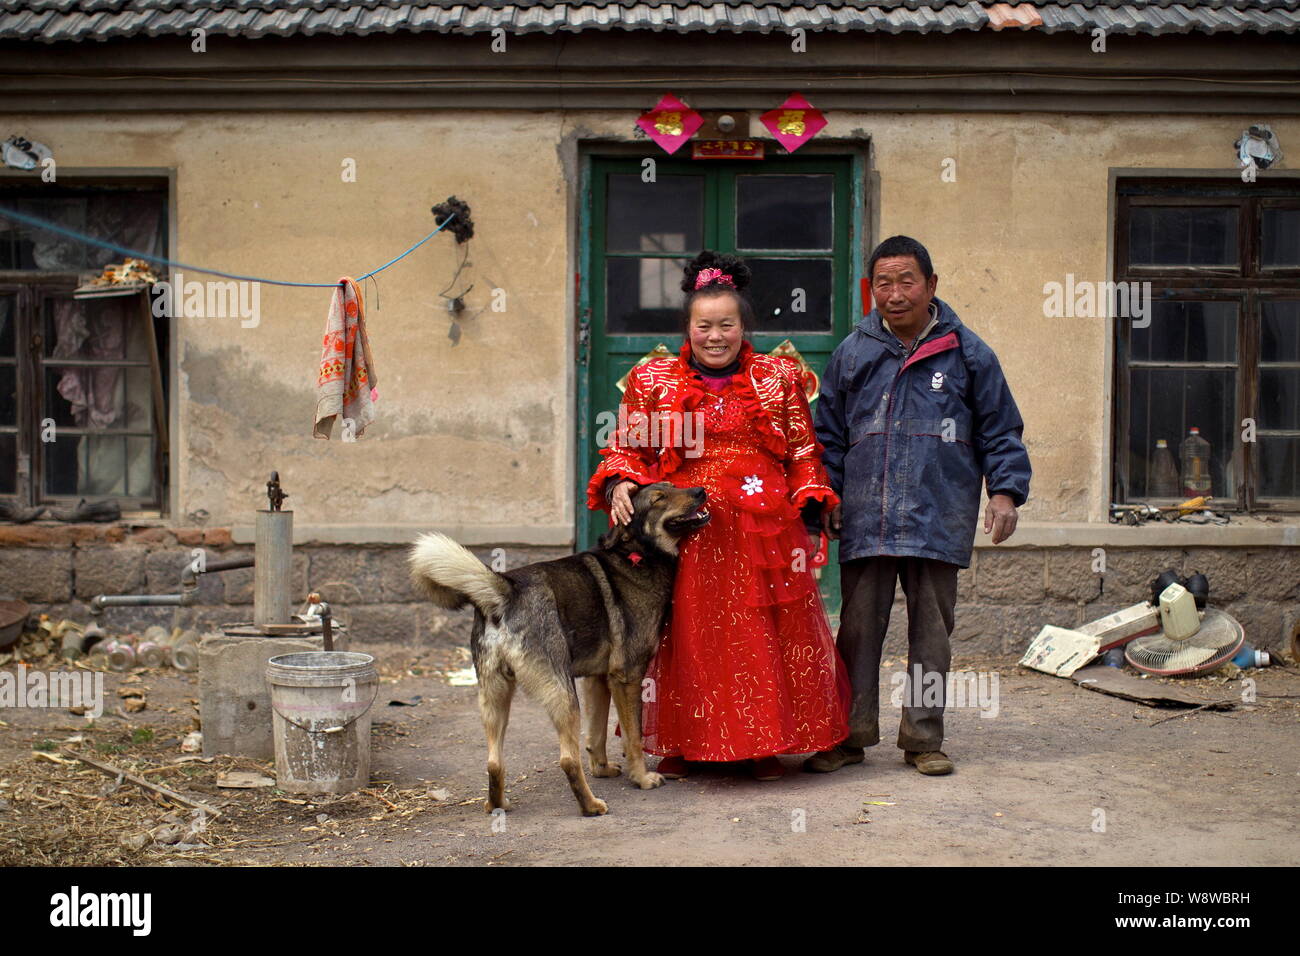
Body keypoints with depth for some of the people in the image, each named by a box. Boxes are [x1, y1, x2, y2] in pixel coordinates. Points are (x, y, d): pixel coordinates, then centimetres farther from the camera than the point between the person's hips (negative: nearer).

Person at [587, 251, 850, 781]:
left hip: (764, 533, 1)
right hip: (683, 533, 0)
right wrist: (619, 485, -11)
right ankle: (677, 744, 14)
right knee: (685, 636, 1)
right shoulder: (653, 380, 8)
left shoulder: (778, 378, 10)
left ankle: (765, 745, 15)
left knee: (764, 637, 2)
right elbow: (626, 448, 9)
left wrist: (810, 517, 4)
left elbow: (803, 455, 11)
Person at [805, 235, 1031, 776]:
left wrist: (1005, 491, -3)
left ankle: (923, 738, 15)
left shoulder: (966, 352, 5)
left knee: (931, 629, 5)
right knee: (858, 626, 3)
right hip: (865, 519, 1)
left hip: (939, 519, -1)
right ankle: (849, 734, 13)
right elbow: (830, 434, 15)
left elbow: (1000, 429, 8)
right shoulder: (853, 352, 10)